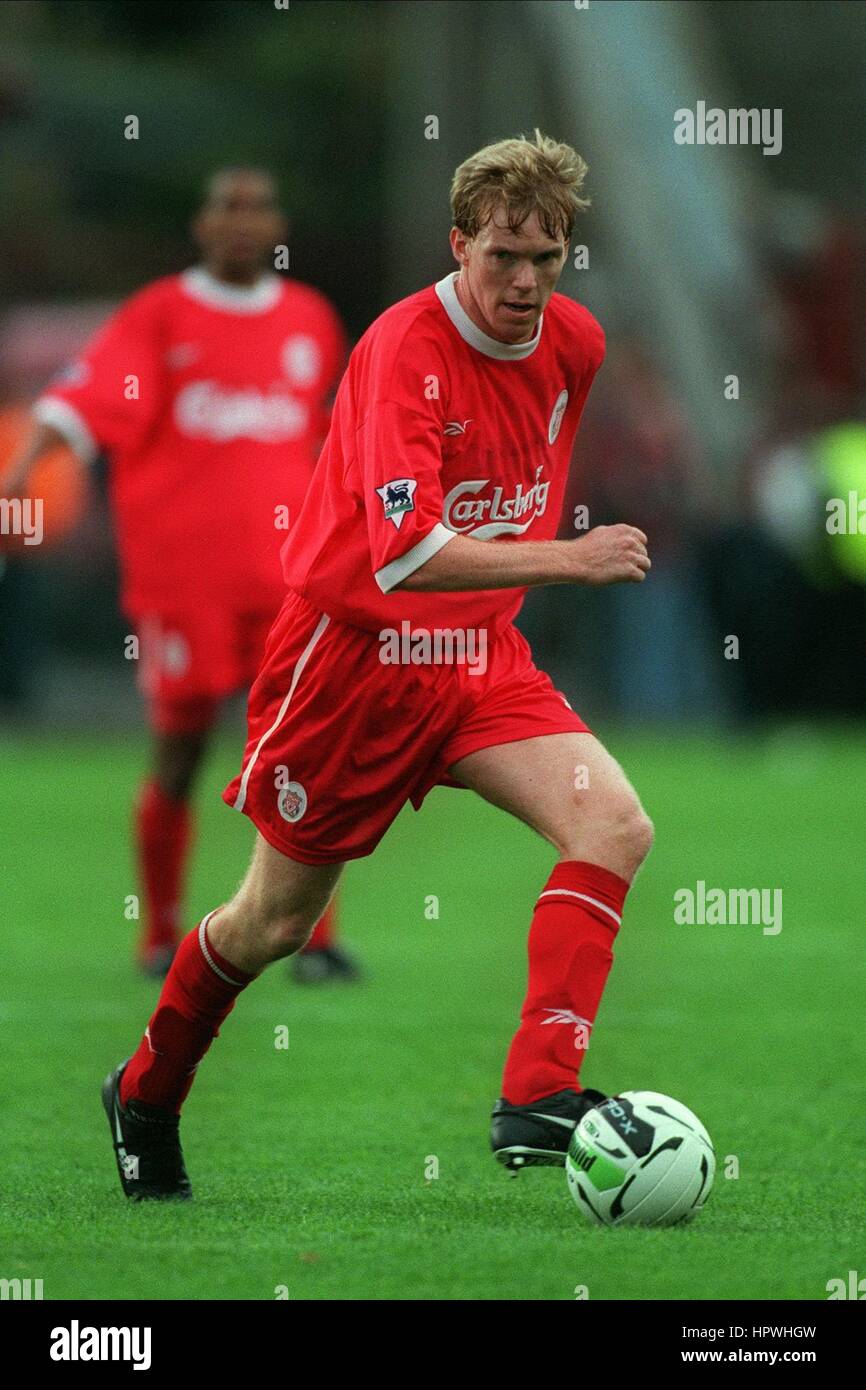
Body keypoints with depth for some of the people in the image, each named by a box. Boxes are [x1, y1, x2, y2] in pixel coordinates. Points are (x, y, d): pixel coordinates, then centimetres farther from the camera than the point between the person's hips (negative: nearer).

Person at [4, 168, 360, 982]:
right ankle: (160, 936, 15)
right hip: (180, 571, -3)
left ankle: (314, 936, -1)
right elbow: (86, 397, -13)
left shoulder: (311, 321, 12)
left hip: (286, 577, 3)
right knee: (178, 752, 1)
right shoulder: (159, 317, -1)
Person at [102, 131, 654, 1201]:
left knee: (614, 826, -20)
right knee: (275, 921, 8)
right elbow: (404, 552, -35)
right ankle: (145, 1094, 35)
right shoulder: (403, 350, -23)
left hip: (481, 657, 6)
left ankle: (536, 1100, -25)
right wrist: (566, 560, -39)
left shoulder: (576, 341, -1)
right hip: (352, 656, -5)